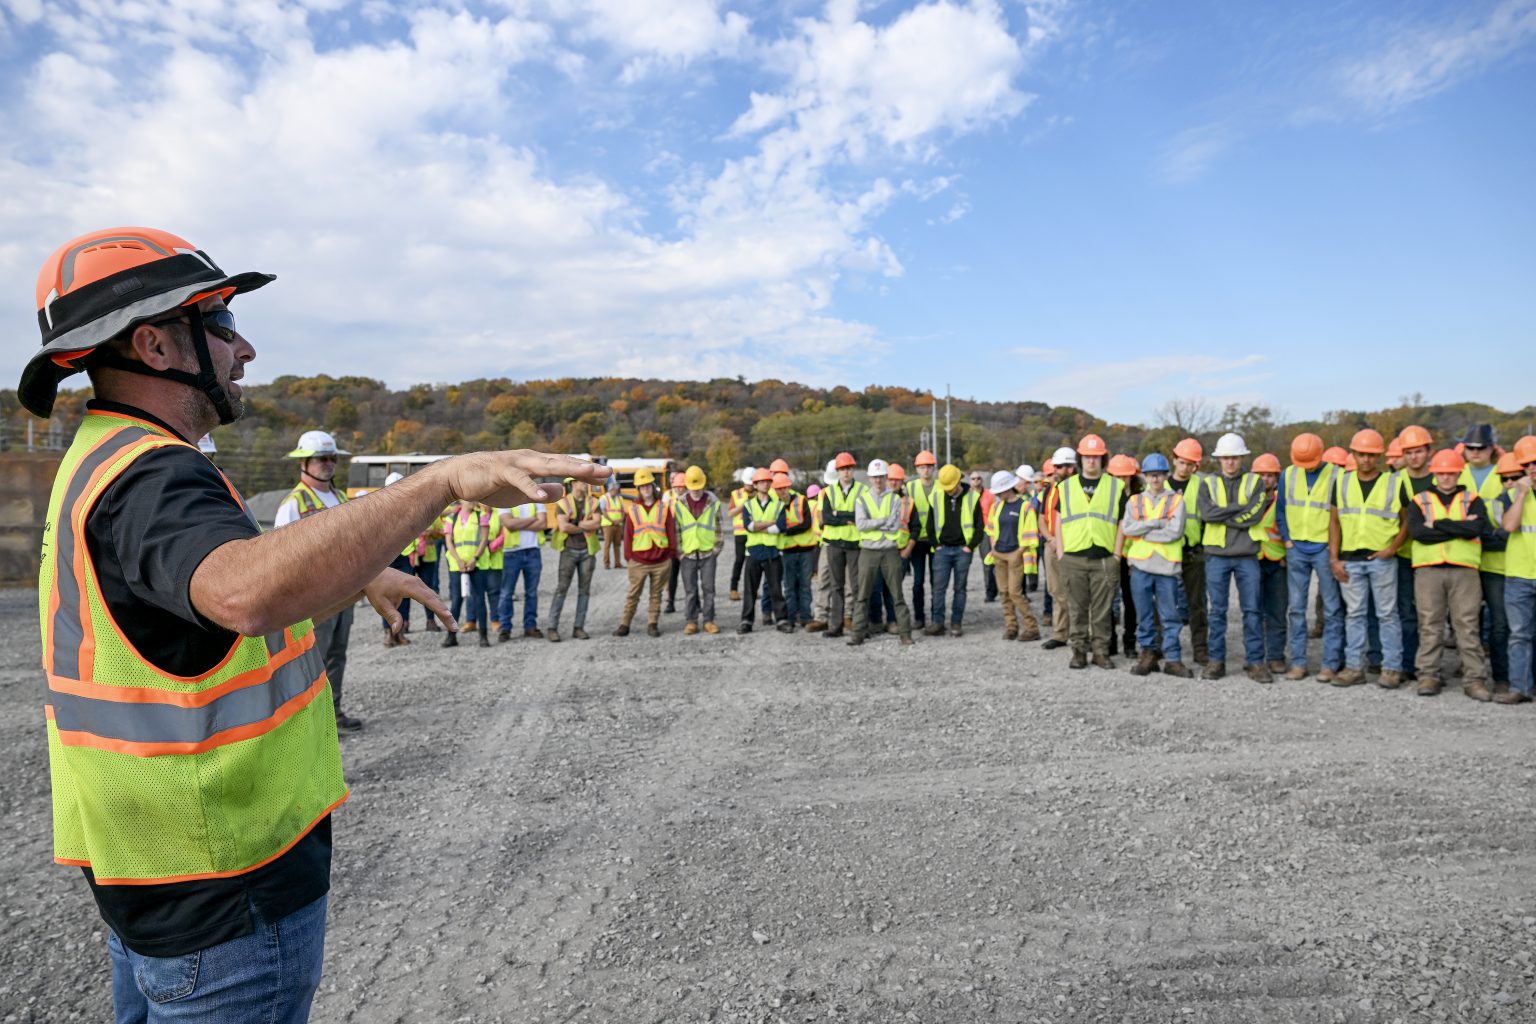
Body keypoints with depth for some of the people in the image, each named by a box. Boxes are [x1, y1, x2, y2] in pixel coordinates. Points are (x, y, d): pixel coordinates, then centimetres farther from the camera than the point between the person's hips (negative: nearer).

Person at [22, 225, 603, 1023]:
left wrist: (357, 576, 15)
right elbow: (249, 592, -48)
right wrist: (442, 481, -50)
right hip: (223, 892, -10)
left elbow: (207, 584, 22)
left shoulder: (102, 459, 9)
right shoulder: (148, 476, -25)